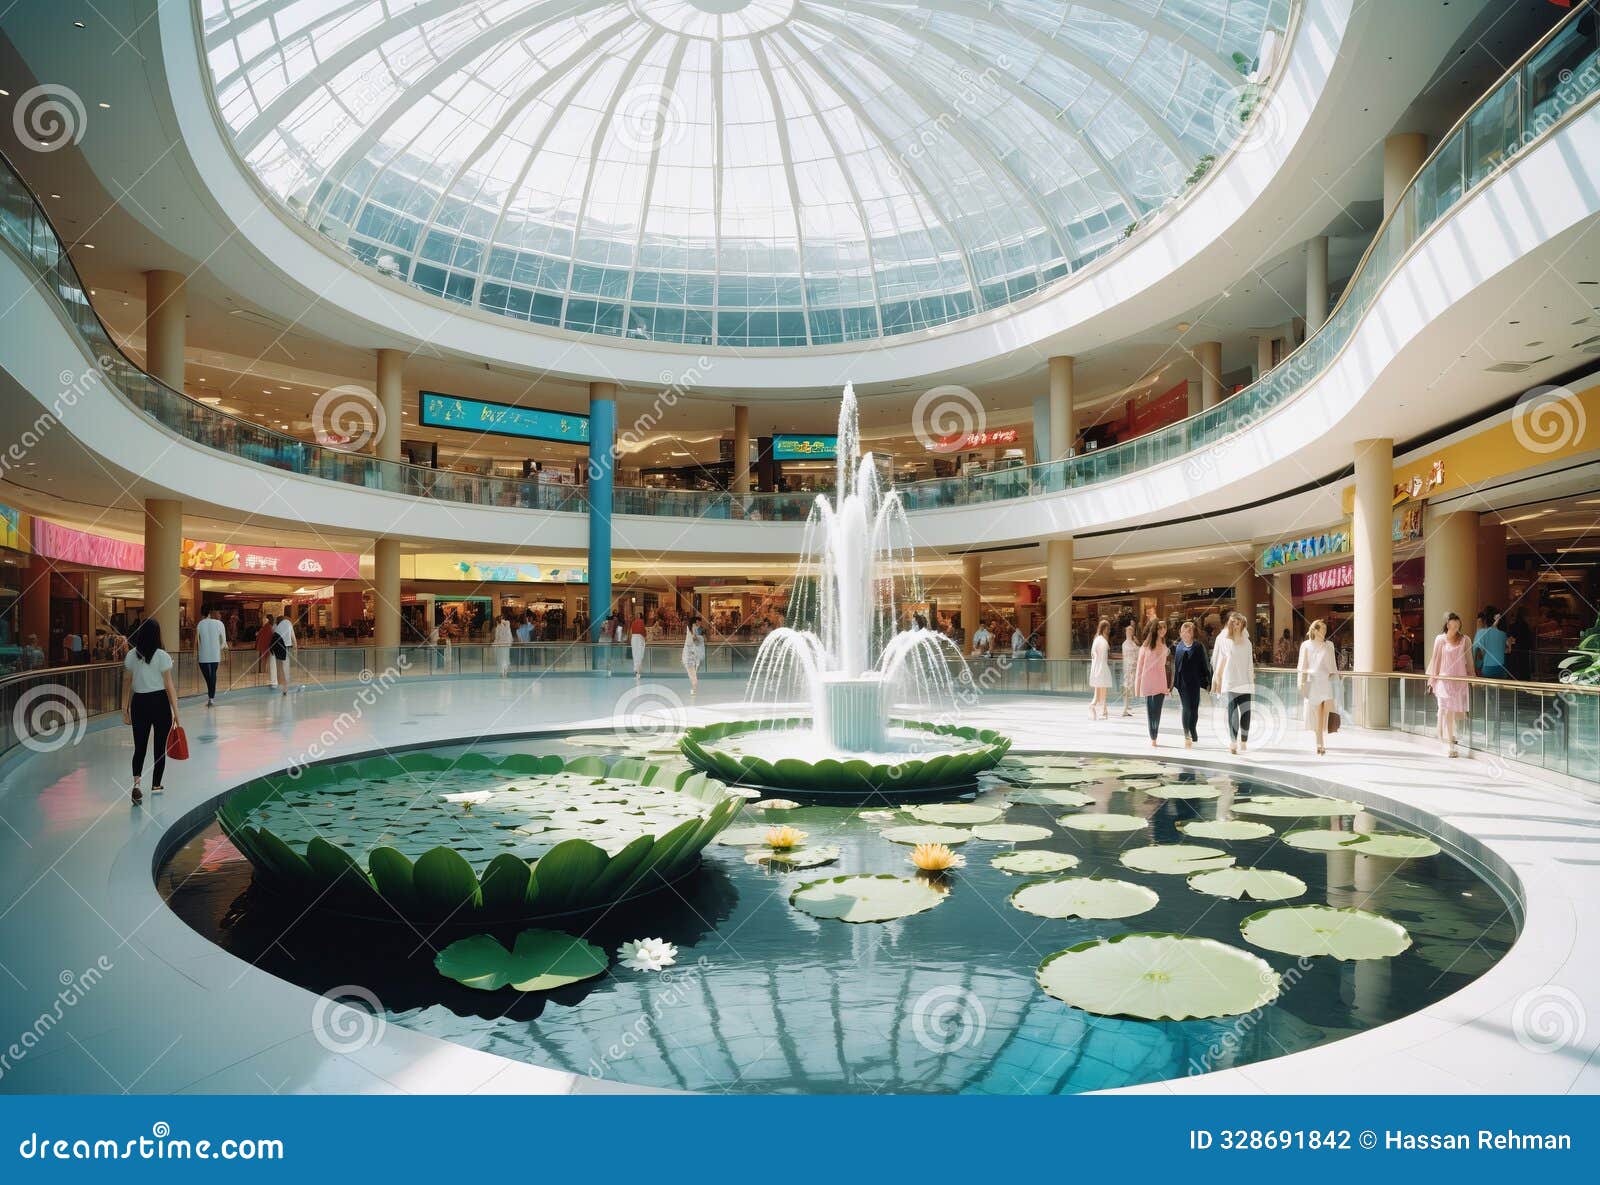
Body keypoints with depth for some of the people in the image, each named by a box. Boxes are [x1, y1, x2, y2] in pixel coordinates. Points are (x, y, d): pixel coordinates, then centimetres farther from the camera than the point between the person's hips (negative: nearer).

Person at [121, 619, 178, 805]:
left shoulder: (132, 655, 0)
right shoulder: (162, 657, -10)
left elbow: (127, 684, 3)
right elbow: (169, 687, -9)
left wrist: (125, 708, 11)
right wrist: (176, 713, -5)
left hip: (139, 704, 3)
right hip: (160, 703, -3)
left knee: (139, 747, 9)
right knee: (160, 747, 12)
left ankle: (136, 783, -12)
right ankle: (156, 785, 22)